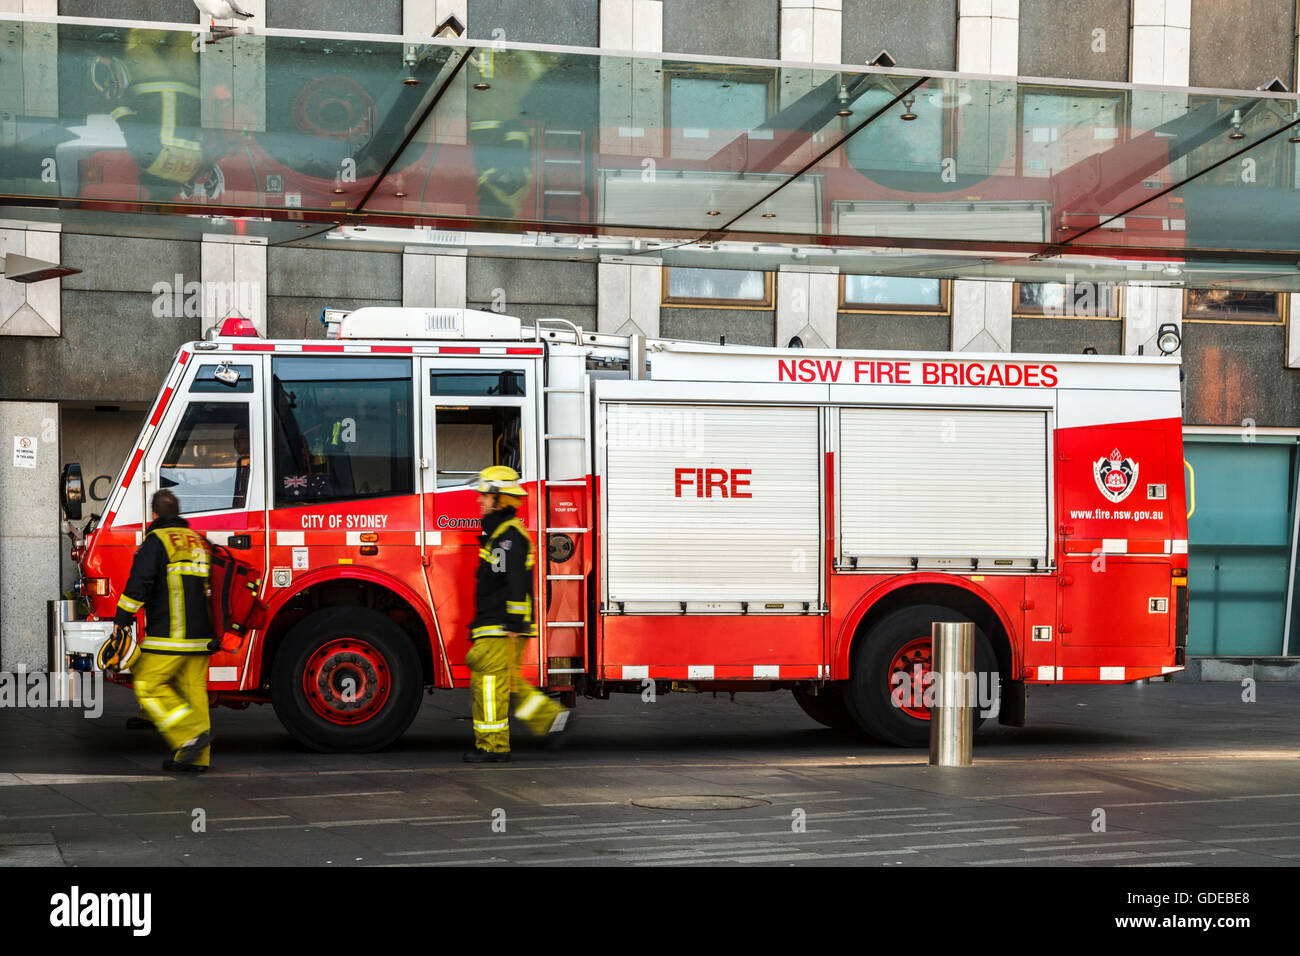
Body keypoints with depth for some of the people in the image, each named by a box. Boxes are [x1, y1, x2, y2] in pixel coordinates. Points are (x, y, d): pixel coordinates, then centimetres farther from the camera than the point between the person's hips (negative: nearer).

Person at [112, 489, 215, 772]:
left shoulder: (157, 540, -4)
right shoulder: (199, 540, 19)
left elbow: (139, 582, -14)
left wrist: (121, 620, -10)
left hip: (168, 634, -7)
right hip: (200, 634, 7)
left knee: (149, 686, -2)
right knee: (192, 689, 8)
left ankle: (192, 733, -14)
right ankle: (196, 758, 7)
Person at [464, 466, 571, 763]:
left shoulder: (509, 535, -14)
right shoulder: (499, 532, 19)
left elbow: (517, 583, -21)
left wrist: (514, 624, -23)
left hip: (501, 627, -10)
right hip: (495, 627, 10)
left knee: (489, 681, -7)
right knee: (506, 680, 14)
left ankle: (493, 746, -3)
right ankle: (548, 715, 15)